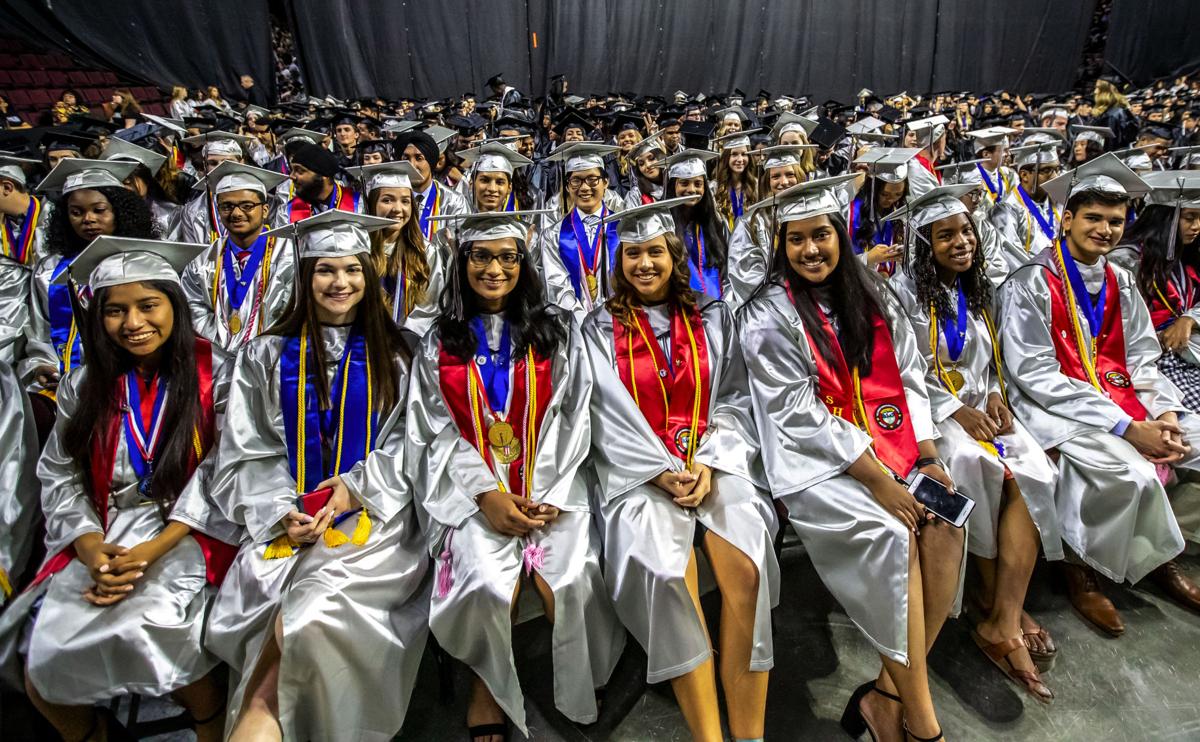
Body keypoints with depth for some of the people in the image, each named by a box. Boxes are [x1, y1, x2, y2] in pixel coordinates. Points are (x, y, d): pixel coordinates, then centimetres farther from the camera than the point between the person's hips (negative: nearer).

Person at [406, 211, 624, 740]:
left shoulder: (557, 331, 9)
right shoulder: (439, 342, 11)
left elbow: (571, 418, 2)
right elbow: (438, 429, 4)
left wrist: (547, 494, -11)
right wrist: (487, 494, -12)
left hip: (549, 484, 0)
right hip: (473, 489, 0)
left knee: (572, 582, -25)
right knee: (488, 586, -27)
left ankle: (576, 697, 7)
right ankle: (487, 692, 5)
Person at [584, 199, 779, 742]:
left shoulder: (712, 318, 15)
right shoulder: (601, 328, 10)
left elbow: (734, 401, 9)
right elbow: (611, 416, 1)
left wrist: (707, 464, -9)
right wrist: (664, 472, -12)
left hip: (714, 460, 2)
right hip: (640, 468, -1)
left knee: (746, 567, -27)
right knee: (664, 570, -31)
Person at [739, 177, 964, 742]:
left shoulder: (874, 299, 12)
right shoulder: (769, 316, -6)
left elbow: (910, 378, 10)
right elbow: (800, 413, -12)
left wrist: (928, 458, -4)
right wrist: (878, 481, -16)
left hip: (890, 445, 6)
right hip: (817, 460, -5)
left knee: (946, 526, -18)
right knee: (893, 534, -26)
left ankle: (889, 693, -5)